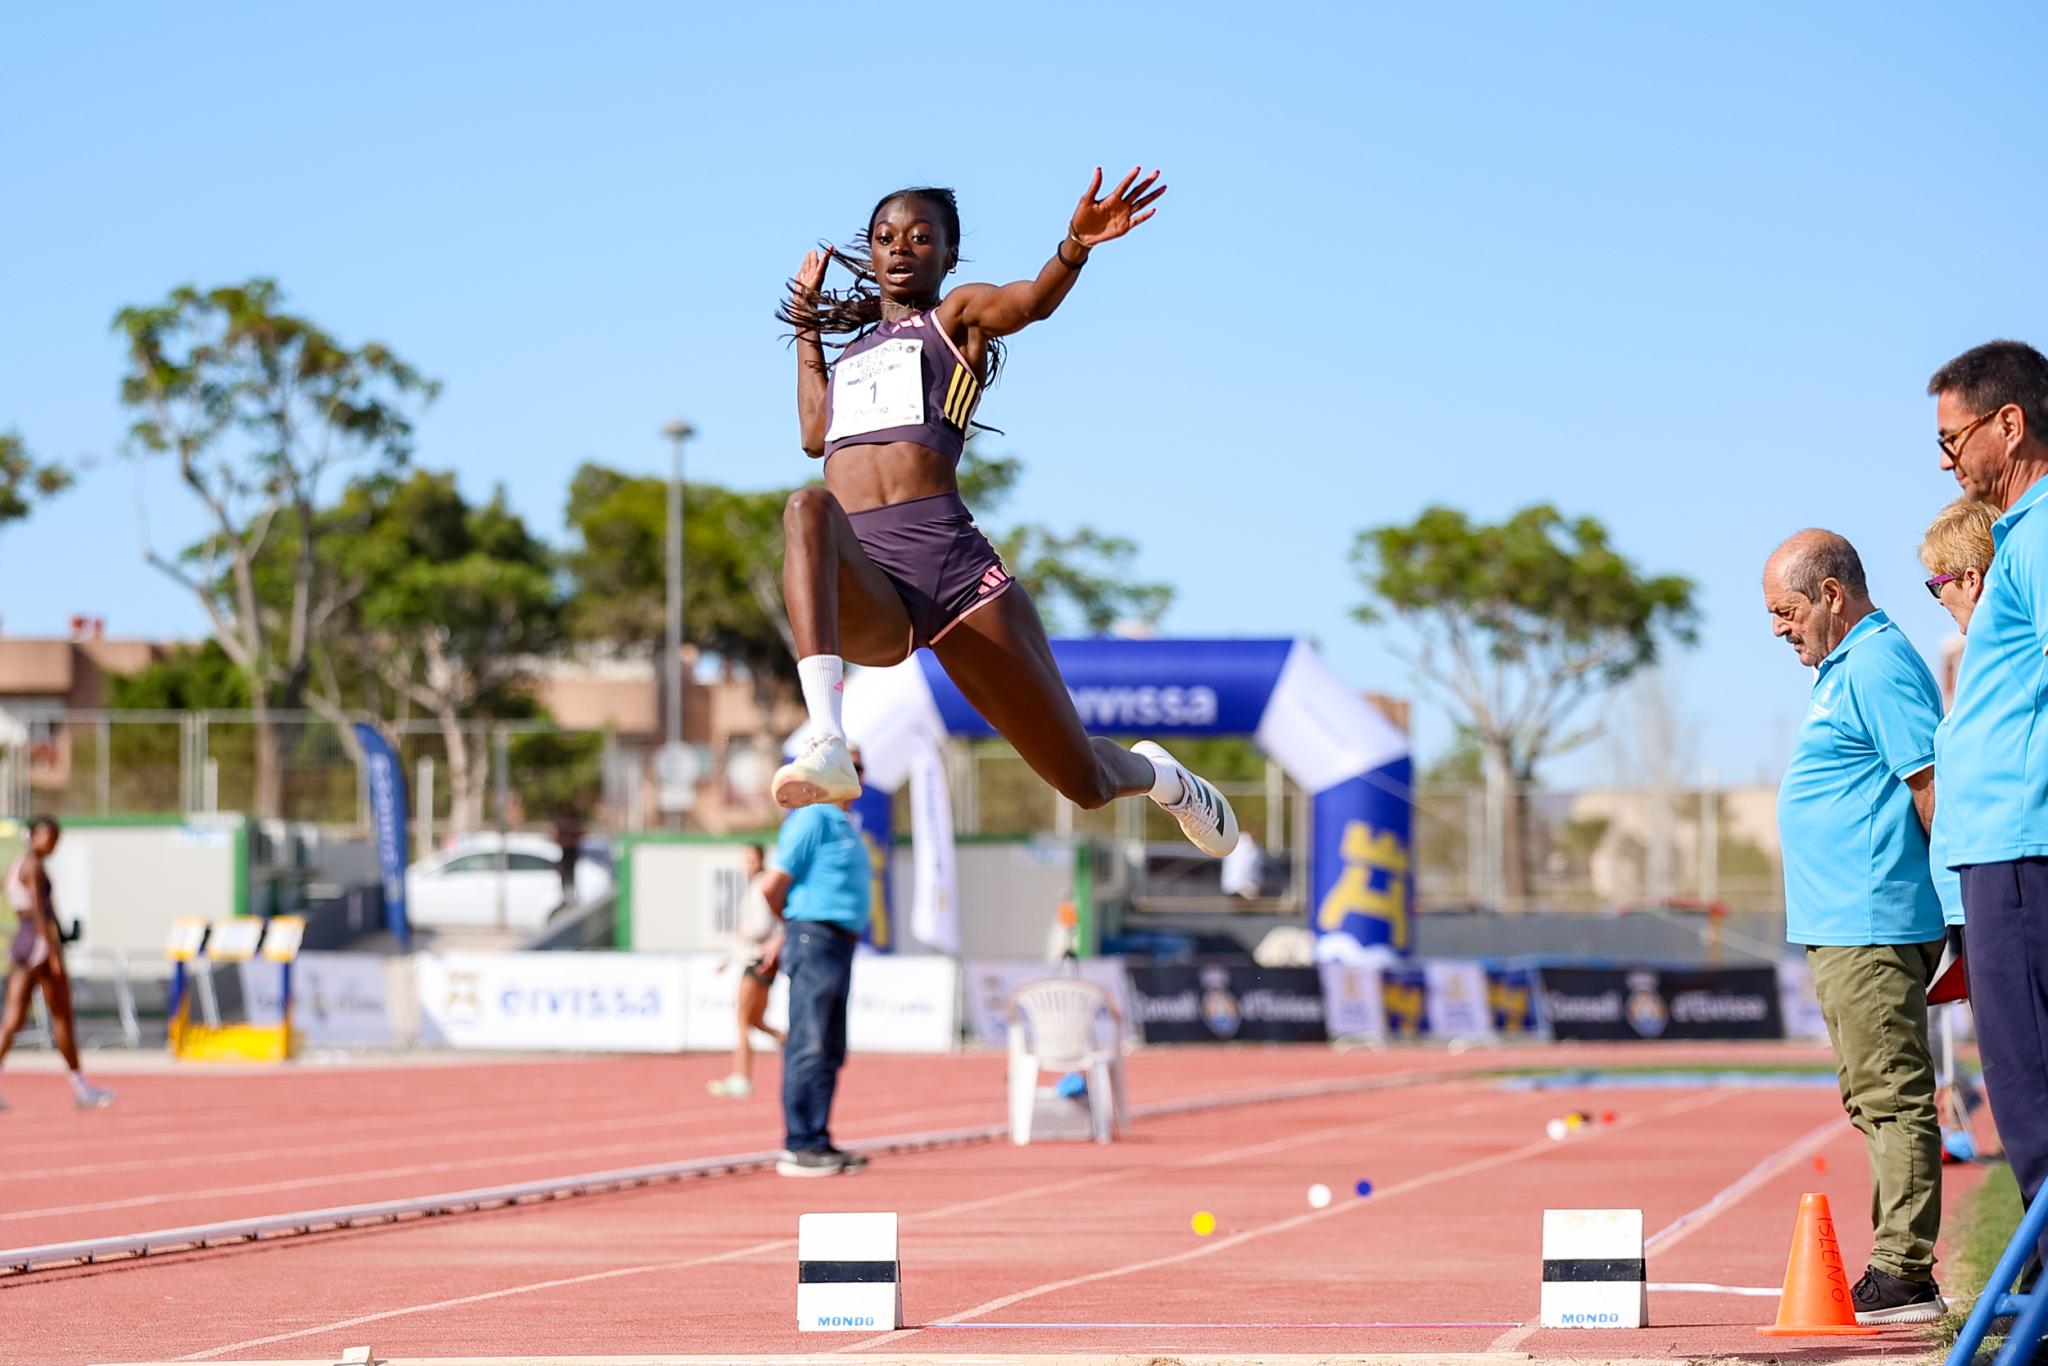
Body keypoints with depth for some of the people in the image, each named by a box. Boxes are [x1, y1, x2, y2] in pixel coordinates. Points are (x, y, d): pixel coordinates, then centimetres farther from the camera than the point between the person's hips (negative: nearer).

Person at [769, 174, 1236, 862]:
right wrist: (807, 324, 29)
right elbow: (816, 433, 13)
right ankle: (826, 745, -53)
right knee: (809, 509, -36)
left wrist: (1075, 246, -30)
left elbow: (1031, 301, -7)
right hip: (864, 593, 2)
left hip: (953, 565, -2)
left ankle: (1158, 775, 45)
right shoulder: (848, 355, 32)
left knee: (1084, 780, 5)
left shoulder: (958, 316, 16)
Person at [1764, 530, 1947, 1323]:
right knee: (1876, 1101, 12)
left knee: (1891, 1099, -9)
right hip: (1845, 927, 11)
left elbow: (1931, 783, -18)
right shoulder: (1846, 667, 20)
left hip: (1872, 925, -11)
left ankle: (1903, 1278, -9)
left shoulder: (1877, 667, -12)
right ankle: (1896, 1274, 17)